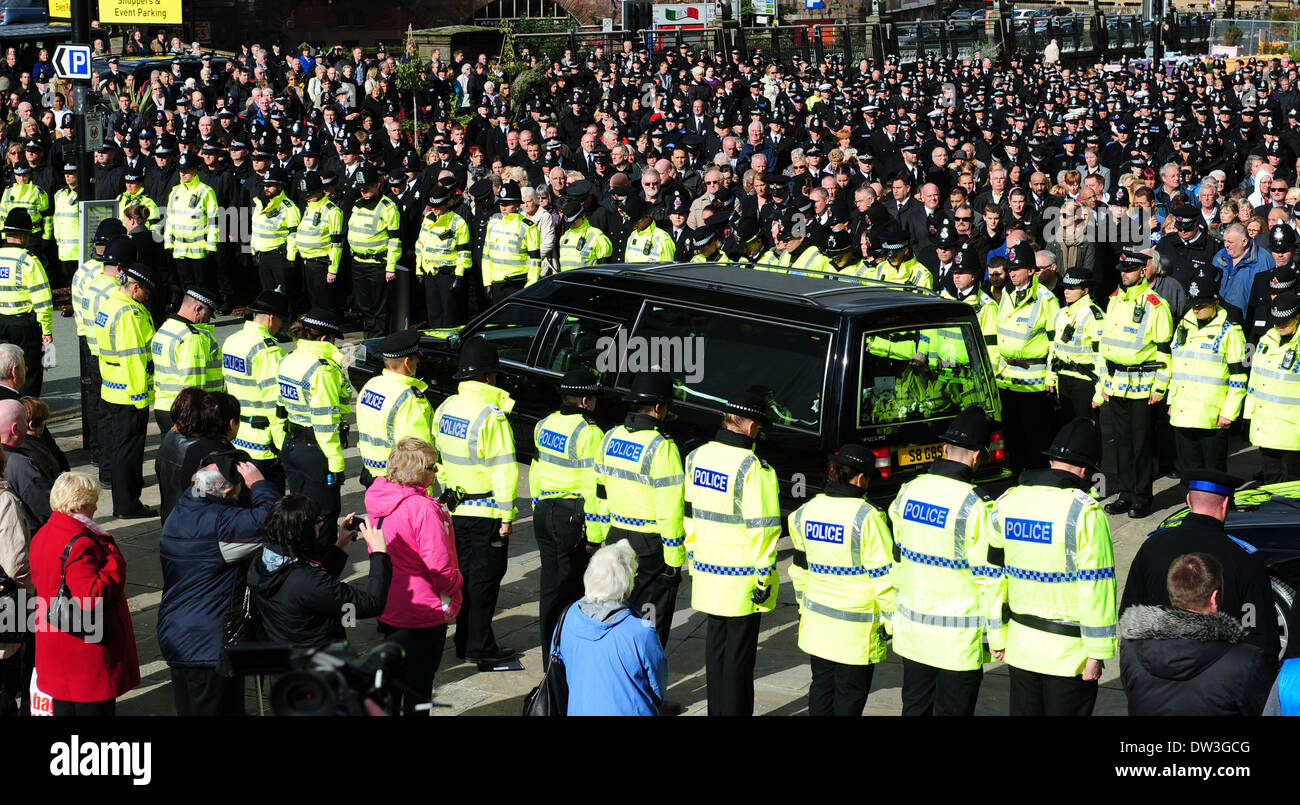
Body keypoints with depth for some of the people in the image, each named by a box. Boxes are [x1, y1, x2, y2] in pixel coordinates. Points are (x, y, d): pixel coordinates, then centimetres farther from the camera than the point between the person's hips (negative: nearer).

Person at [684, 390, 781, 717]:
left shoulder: (697, 457, 3)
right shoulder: (753, 468, -19)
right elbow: (762, 527, -18)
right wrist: (764, 577, -12)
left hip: (709, 573, 7)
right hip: (743, 581, -7)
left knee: (715, 644, 18)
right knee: (739, 653, 4)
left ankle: (716, 709, 26)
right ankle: (735, 710, 11)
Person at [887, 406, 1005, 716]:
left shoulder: (908, 492, 0)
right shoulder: (976, 505, -18)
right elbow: (990, 575, -15)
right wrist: (998, 638, -7)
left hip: (912, 631, 6)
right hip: (958, 639, -5)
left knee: (915, 707, 17)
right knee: (952, 710, 5)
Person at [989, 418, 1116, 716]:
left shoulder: (1007, 503, 2)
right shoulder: (1086, 512, -16)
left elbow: (993, 573, 9)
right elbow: (1095, 588, -17)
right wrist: (1097, 652, -10)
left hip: (1020, 645, 5)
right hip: (1069, 653, -5)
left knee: (1025, 710, 17)